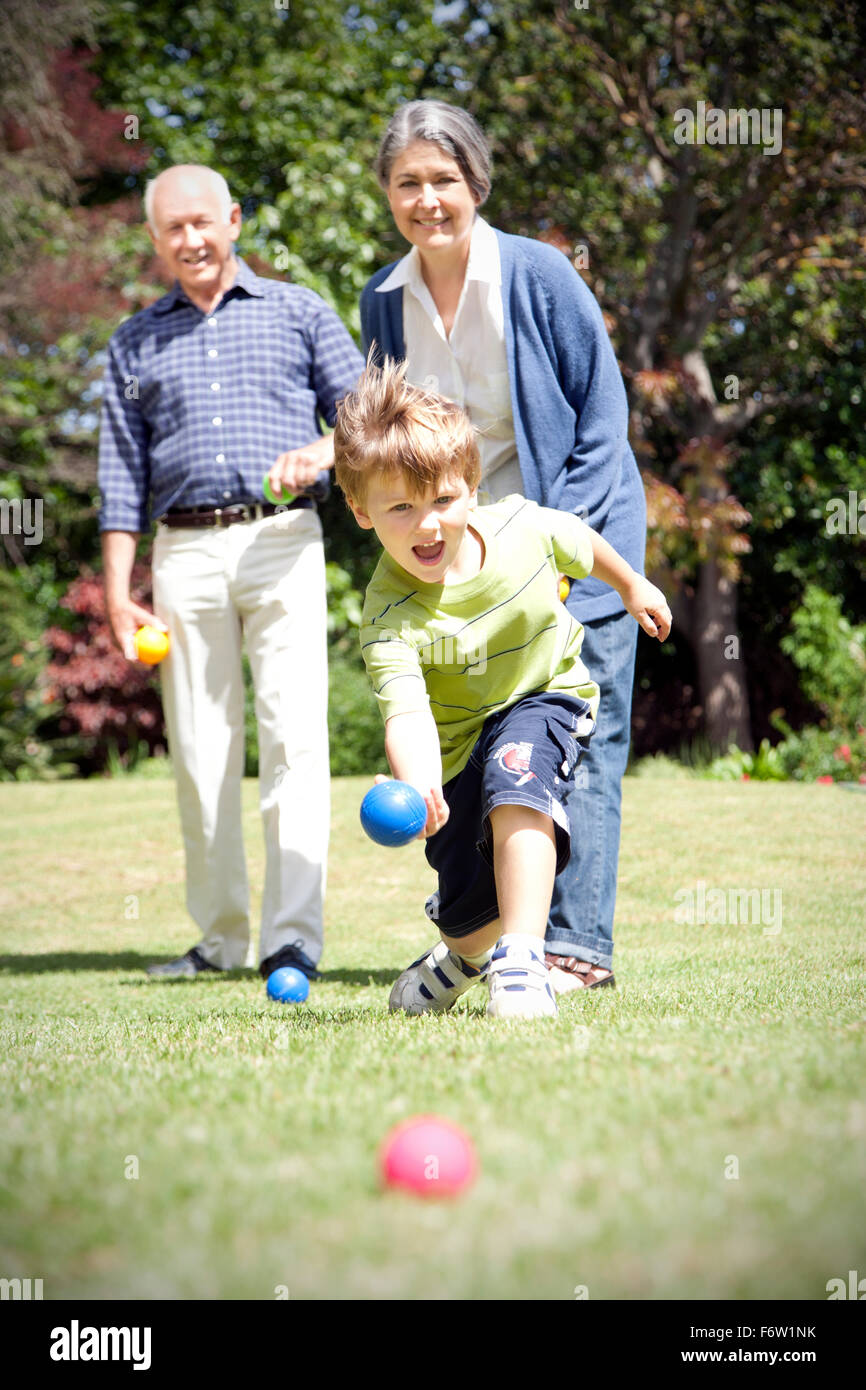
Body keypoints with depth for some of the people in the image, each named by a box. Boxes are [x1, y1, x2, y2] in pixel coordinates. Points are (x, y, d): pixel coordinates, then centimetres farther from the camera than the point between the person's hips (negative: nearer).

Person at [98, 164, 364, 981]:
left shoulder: (297, 313, 13)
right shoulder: (134, 345, 18)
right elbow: (121, 473, 15)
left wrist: (322, 452, -12)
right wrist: (116, 592, 7)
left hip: (283, 542, -2)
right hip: (185, 552, 2)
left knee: (294, 736, -12)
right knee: (199, 751, 2)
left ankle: (293, 936, -13)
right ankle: (219, 936, 10)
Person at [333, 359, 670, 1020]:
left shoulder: (521, 526, -21)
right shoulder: (390, 613, -30)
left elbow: (579, 540, 5)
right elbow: (407, 710, -44)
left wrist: (632, 585, 24)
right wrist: (419, 787, -65)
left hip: (547, 698, 0)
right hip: (461, 743, 0)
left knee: (515, 775, -35)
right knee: (471, 908, 0)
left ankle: (521, 958, -31)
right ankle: (464, 953, 40)